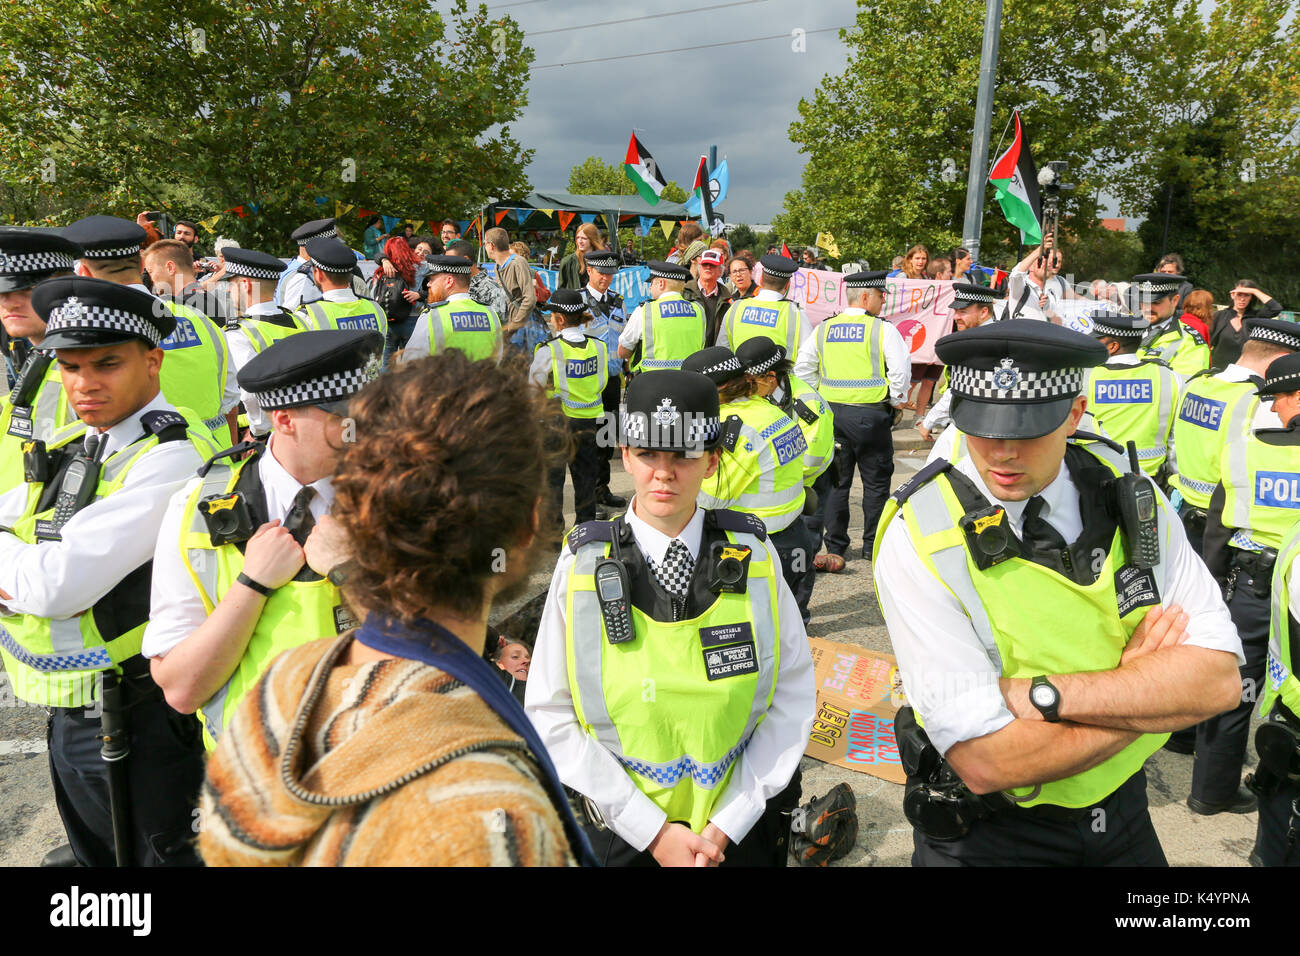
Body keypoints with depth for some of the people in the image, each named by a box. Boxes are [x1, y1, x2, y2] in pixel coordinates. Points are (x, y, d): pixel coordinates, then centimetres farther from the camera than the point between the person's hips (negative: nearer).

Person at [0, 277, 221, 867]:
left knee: (156, 854, 12)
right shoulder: (74, 449, 5)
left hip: (138, 725, -8)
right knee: (93, 850, 26)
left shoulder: (170, 456, -22)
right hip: (68, 714, 8)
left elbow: (60, 585, -26)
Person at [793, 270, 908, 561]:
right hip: (871, 414, -4)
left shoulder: (823, 329, 6)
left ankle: (835, 546, 16)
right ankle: (873, 545, 15)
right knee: (876, 481, 9)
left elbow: (802, 369, 8)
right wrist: (896, 400, 5)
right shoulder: (883, 329, -7)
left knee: (836, 480, 11)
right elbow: (900, 370, -11)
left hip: (831, 413, 4)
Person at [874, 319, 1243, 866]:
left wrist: (1041, 694, -27)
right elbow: (986, 763, -29)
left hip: (1121, 812, 5)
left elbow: (1219, 680, -16)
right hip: (987, 835, -4)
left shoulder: (1127, 493, -11)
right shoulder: (918, 539, -26)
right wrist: (1143, 686, -19)